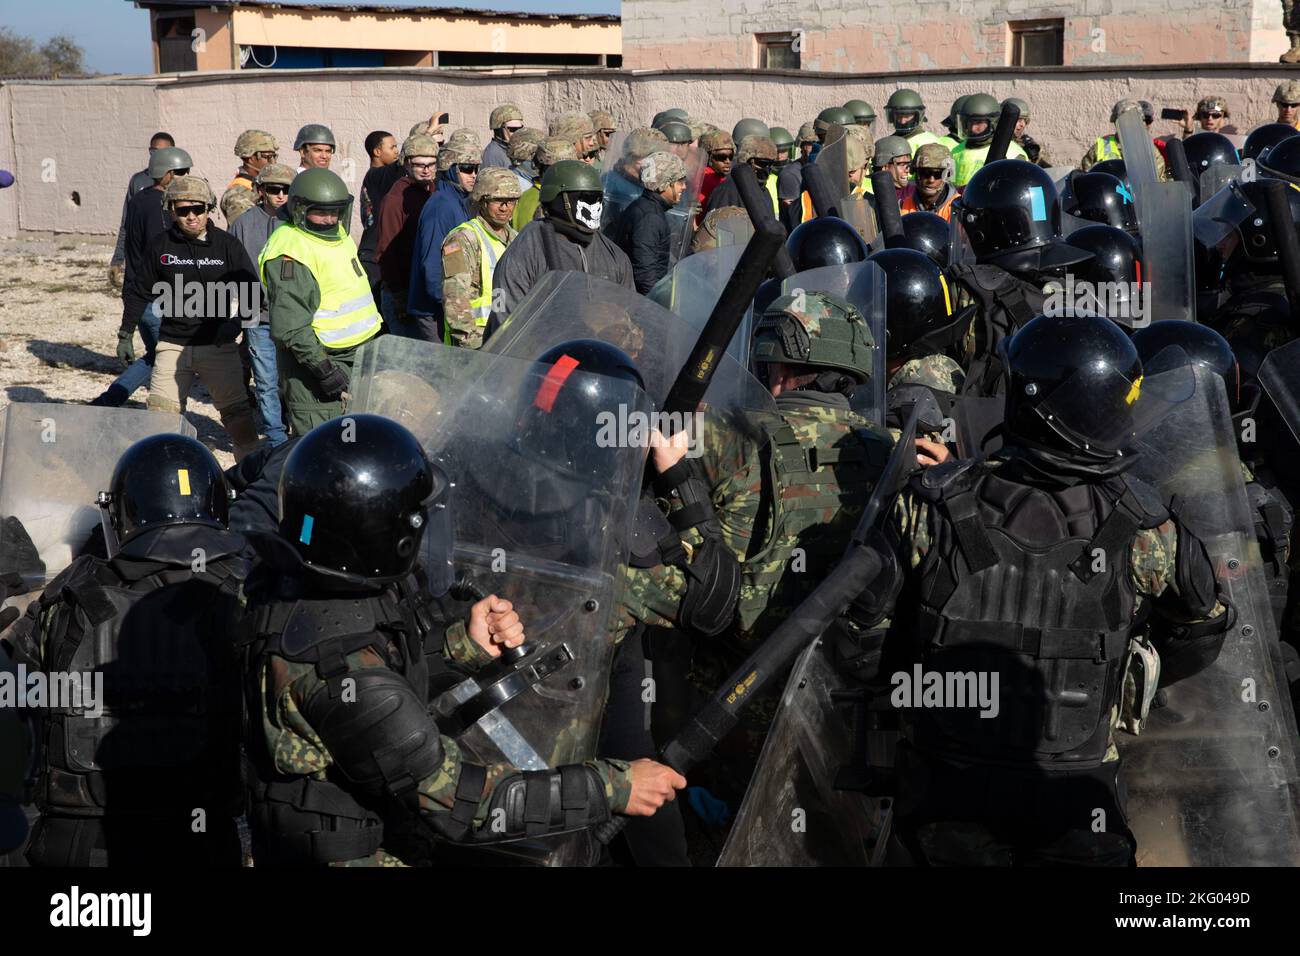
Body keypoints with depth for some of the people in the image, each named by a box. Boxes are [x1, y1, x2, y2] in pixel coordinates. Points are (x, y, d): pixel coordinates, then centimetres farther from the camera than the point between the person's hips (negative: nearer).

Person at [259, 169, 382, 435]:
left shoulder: (337, 235, 12)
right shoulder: (291, 253, -20)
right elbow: (289, 326, -24)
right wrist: (323, 368, -26)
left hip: (355, 354, 9)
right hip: (315, 356, -9)